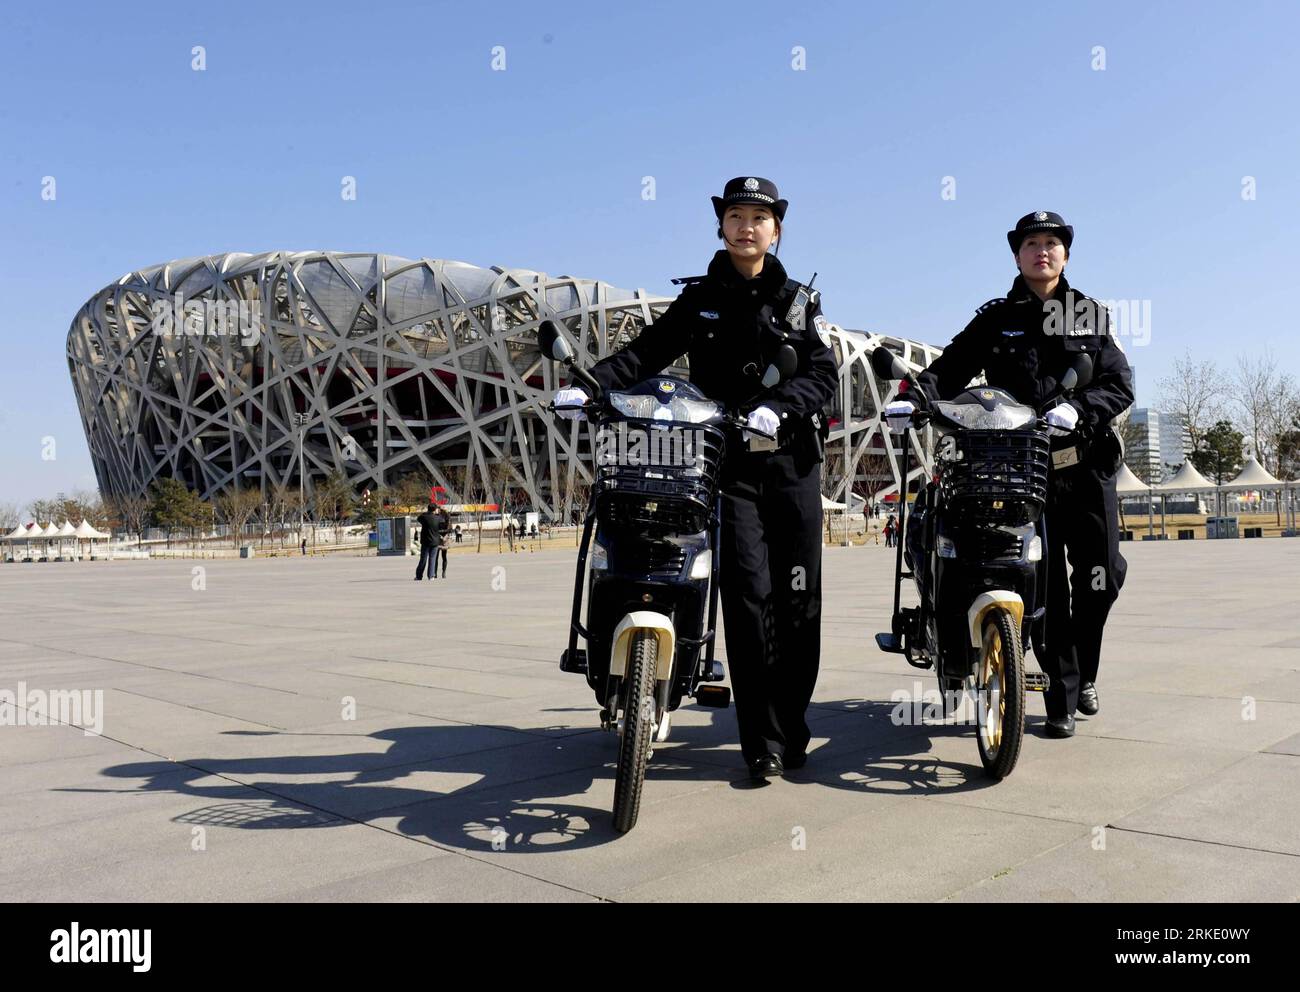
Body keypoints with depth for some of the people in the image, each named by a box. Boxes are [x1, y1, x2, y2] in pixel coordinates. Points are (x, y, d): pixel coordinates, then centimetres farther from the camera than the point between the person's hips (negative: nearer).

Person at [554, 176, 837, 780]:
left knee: (799, 599, 2)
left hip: (793, 461, 1)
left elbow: (823, 372, 0)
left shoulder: (799, 300, 13)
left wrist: (777, 407, -20)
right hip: (728, 460, -1)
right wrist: (589, 385, -17)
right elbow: (647, 351, 1)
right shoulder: (699, 300, 13)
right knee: (748, 594, -10)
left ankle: (791, 726, 15)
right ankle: (762, 742, -4)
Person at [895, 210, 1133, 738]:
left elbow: (1120, 385, 3)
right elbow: (950, 367, -2)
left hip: (1087, 460, 1)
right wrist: (917, 395, -23)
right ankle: (1061, 697, 8)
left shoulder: (1092, 315, 14)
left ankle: (1085, 673, 25)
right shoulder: (995, 318, 12)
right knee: (1045, 586, -4)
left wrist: (1077, 407, -18)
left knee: (1101, 576, -1)